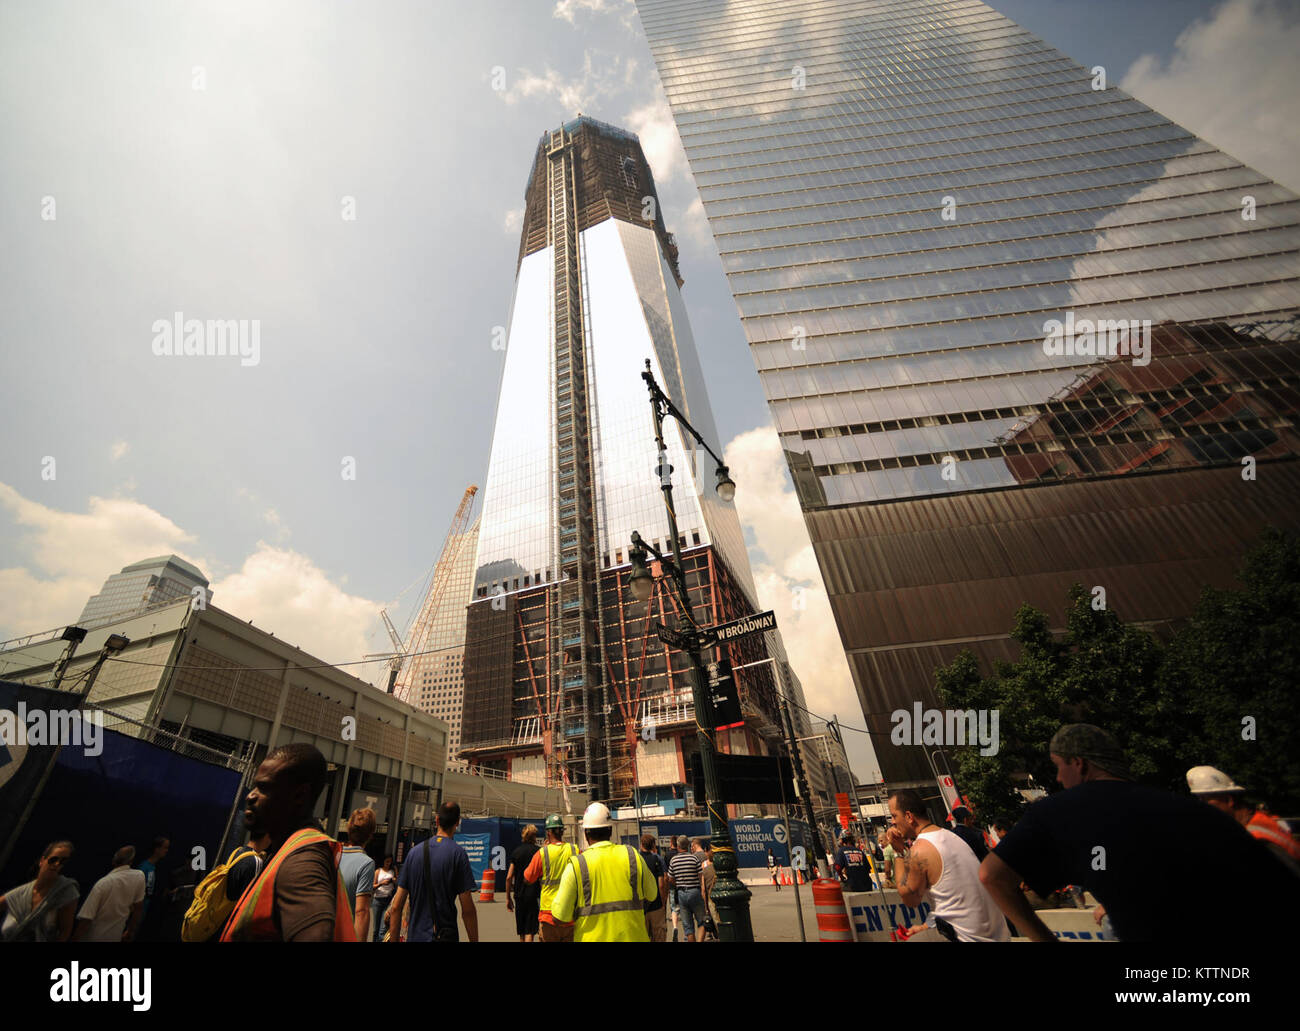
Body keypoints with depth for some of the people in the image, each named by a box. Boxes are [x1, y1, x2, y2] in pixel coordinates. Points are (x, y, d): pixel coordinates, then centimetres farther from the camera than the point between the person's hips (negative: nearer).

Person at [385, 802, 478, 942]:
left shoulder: (414, 851, 1)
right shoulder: (458, 853, -12)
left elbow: (396, 907, 3)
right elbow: (468, 910, -12)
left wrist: (394, 939, 13)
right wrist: (474, 940, -3)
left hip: (414, 936, 4)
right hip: (445, 936, -4)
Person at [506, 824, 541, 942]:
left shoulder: (516, 852, 2)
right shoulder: (539, 851, -6)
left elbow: (509, 877, 1)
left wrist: (508, 898, 9)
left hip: (519, 895, 3)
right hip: (534, 895, -3)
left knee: (522, 932, 19)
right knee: (530, 932, 1)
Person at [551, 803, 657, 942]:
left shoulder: (576, 866, -11)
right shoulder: (633, 856, -4)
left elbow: (561, 914, -8)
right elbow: (652, 894, 8)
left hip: (592, 937, -2)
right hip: (632, 936, 2)